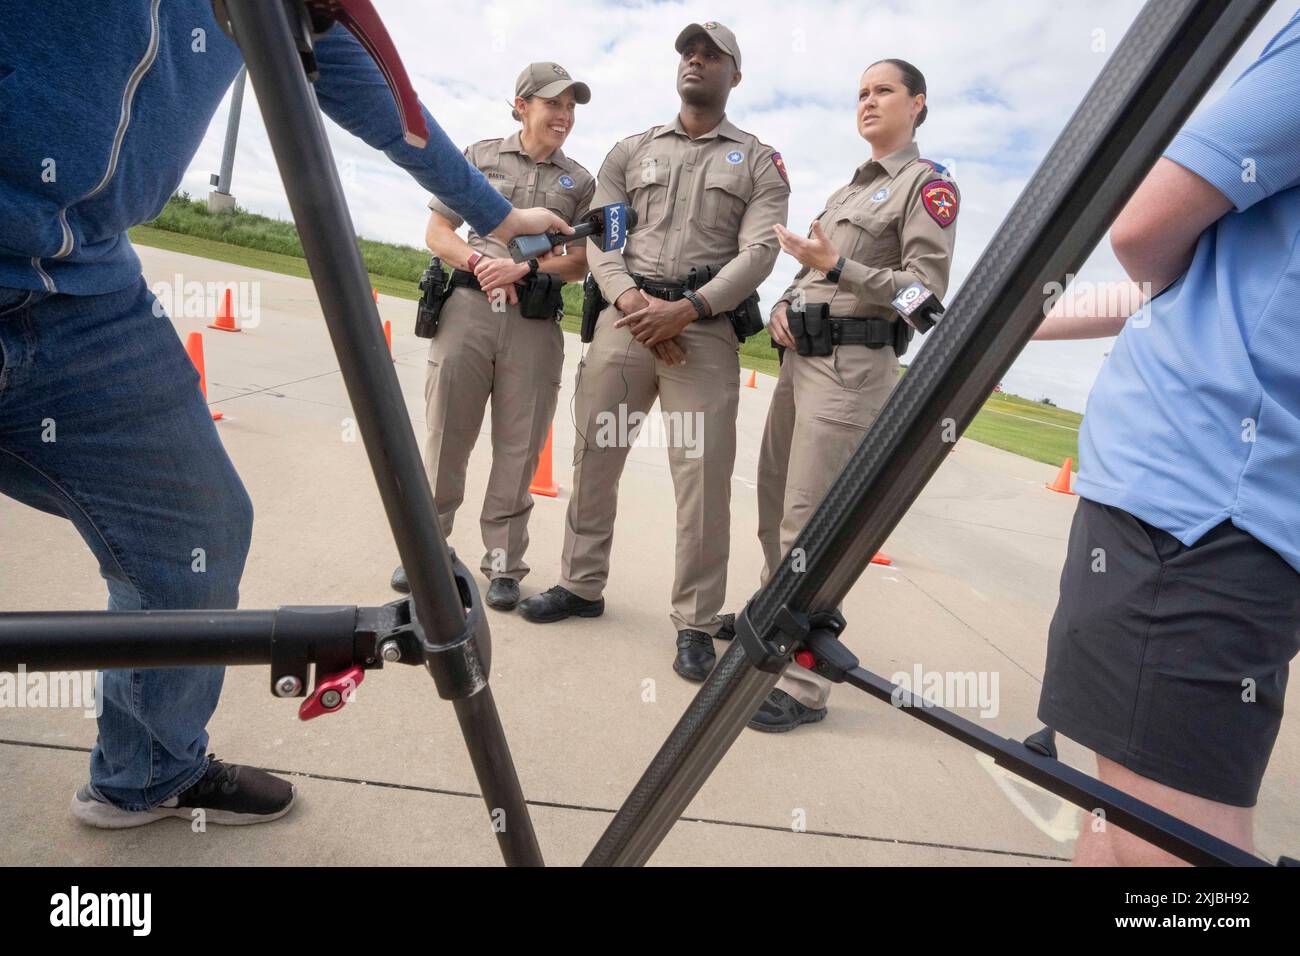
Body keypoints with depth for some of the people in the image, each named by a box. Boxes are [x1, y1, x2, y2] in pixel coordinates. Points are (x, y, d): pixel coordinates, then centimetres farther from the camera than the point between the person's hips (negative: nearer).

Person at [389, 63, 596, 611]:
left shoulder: (580, 182, 15)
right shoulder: (481, 156, 13)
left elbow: (579, 263, 6)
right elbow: (437, 232, 10)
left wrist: (522, 269, -10)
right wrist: (479, 262, -9)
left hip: (535, 324, 0)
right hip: (467, 308, 0)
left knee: (518, 450, 1)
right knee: (446, 436, 1)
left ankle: (504, 565, 12)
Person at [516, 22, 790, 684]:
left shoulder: (759, 162, 13)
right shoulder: (631, 151, 19)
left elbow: (760, 251, -2)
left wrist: (685, 309, -15)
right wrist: (629, 300, -11)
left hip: (706, 330, -2)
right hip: (624, 320, 3)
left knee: (704, 478, -7)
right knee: (594, 459, 5)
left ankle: (695, 624, 4)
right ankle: (581, 585, 22)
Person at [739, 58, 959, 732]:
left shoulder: (928, 184, -1)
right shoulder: (846, 190, 23)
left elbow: (928, 291, -11)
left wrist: (839, 269, -20)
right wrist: (782, 308, 5)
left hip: (854, 366, -8)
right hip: (800, 356, 9)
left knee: (810, 521, -13)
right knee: (774, 501, 15)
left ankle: (802, 685, -6)